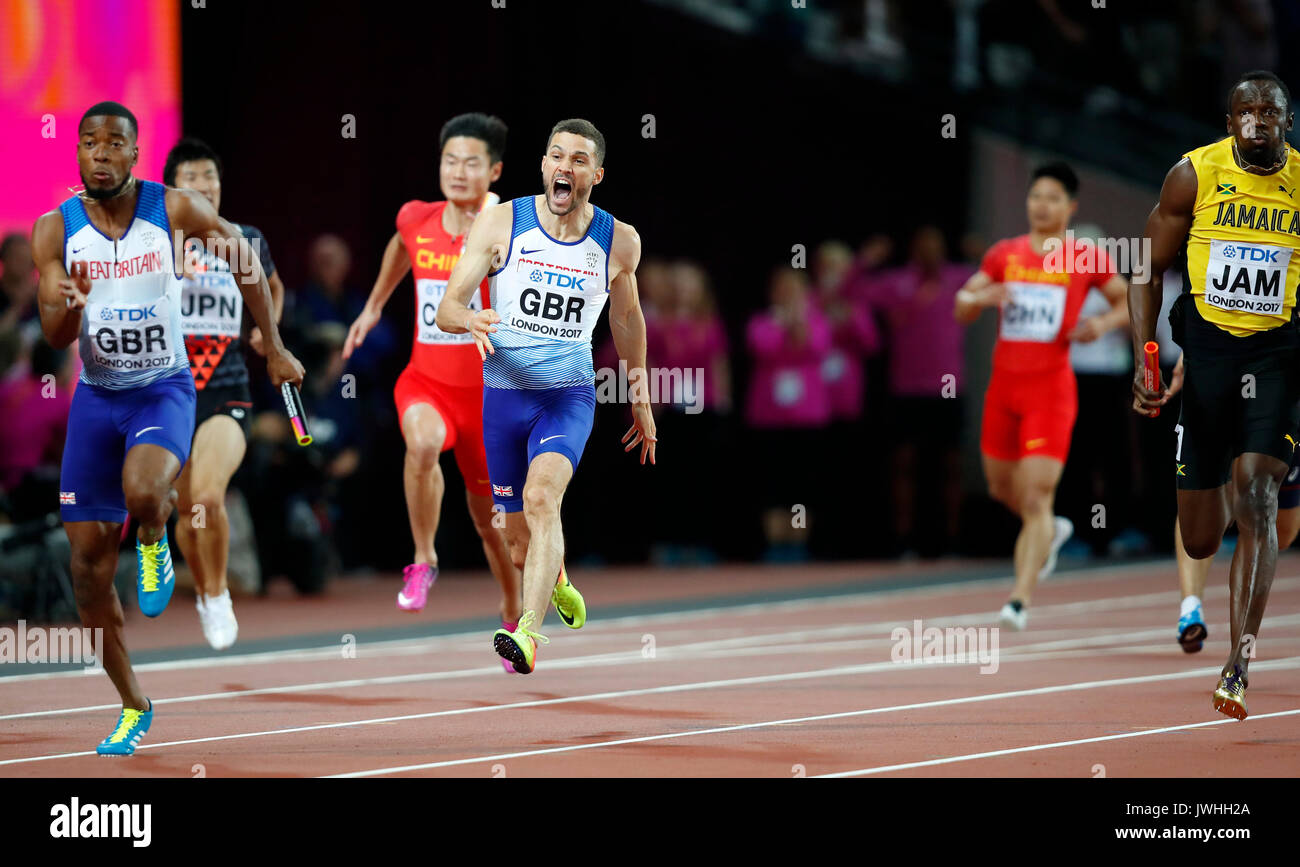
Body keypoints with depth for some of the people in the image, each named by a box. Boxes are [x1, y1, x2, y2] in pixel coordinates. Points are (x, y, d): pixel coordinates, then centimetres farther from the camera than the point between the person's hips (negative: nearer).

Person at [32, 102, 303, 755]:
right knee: (88, 562, 1)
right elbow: (54, 338, -9)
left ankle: (154, 545, 3)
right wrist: (69, 304, -32)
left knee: (143, 491, -36)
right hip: (96, 397, 3)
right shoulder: (56, 229, -6)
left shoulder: (174, 210, -10)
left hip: (164, 389, -3)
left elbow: (246, 261, 6)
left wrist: (274, 348, 10)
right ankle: (133, 707, 18)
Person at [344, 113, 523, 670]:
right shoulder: (415, 220, -1)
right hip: (425, 380, 1)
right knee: (423, 442, -35)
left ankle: (511, 613, 39)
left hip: (487, 390, -1)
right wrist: (373, 306, 29)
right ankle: (423, 562, -16)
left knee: (490, 516, 12)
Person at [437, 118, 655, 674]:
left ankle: (528, 633, -37)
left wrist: (641, 400, 24)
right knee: (518, 531, 11)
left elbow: (626, 316, 17)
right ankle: (554, 582, 47)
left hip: (569, 395, -1)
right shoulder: (501, 223, -6)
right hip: (503, 393, 1)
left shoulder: (620, 241, -1)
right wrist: (471, 321, -31)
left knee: (541, 497, -28)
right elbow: (446, 310, -7)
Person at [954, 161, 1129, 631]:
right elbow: (961, 307, 9)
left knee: (1036, 496, -13)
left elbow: (1129, 302, 11)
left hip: (1051, 389, -4)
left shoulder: (1086, 259, -1)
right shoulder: (1004, 254, 6)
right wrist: (982, 297, -13)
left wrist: (1103, 323, -9)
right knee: (1002, 487, 17)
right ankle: (1051, 532, 49)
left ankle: (1021, 599, -15)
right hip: (1004, 385, 4)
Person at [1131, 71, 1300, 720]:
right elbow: (1150, 270, 3)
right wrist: (1144, 360, -6)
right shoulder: (1194, 175, -5)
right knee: (1200, 540, 7)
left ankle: (1238, 667, -21)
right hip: (1206, 344, 1)